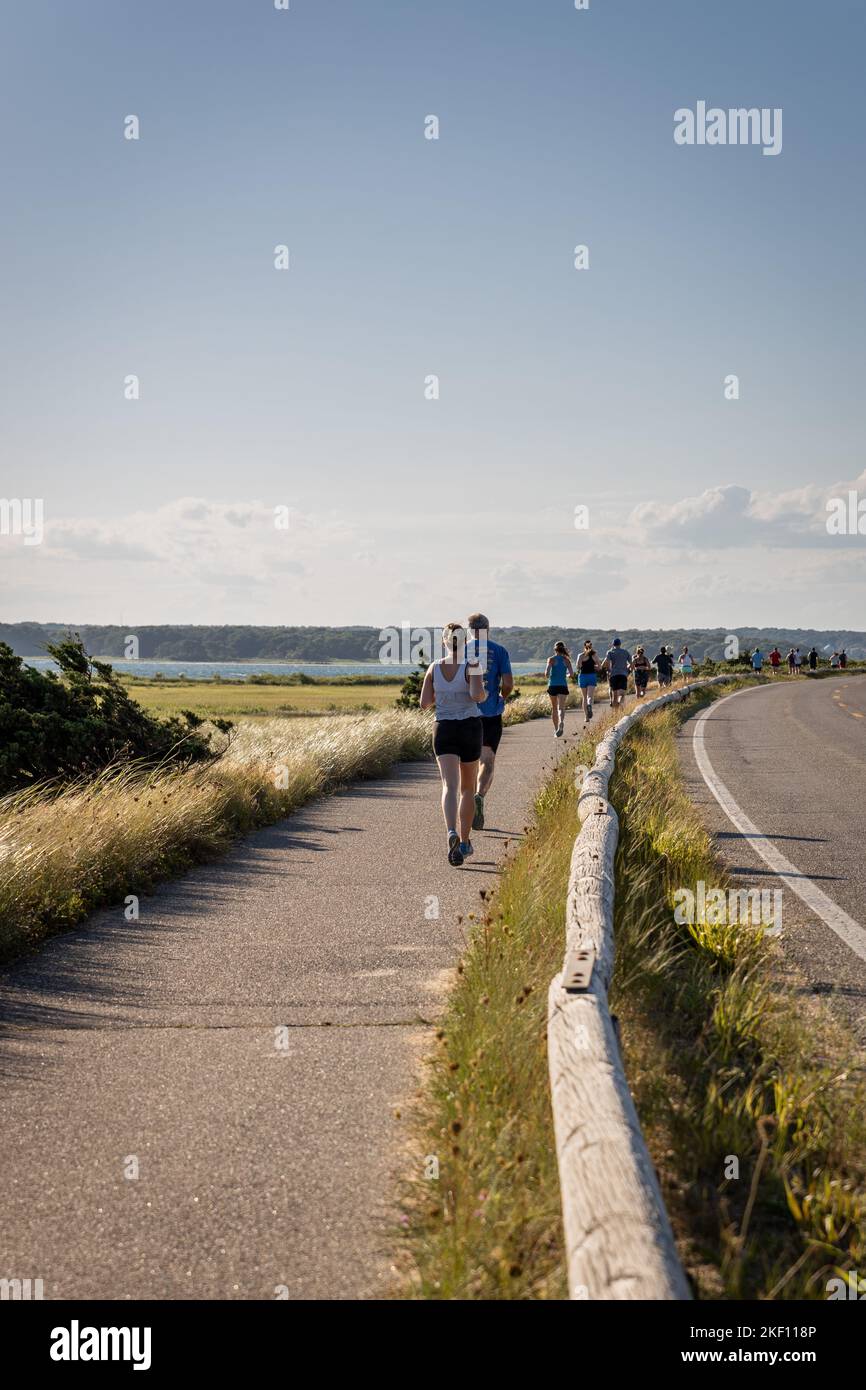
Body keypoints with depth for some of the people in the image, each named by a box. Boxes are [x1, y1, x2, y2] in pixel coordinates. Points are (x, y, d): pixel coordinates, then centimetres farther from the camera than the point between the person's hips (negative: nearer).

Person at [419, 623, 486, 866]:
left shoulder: (434, 668, 1)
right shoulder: (472, 665, -8)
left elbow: (424, 703, 0)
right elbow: (477, 695, -23)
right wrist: (483, 691, 0)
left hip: (444, 729, 1)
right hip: (470, 727, -1)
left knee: (450, 786, -11)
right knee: (467, 787, 17)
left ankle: (452, 834, -37)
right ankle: (464, 842, 23)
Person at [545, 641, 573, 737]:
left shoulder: (551, 659, -1)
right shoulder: (566, 660, 4)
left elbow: (547, 673, -12)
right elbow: (572, 674, -2)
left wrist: (549, 677, 11)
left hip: (552, 686, 0)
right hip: (563, 686, 0)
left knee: (554, 708, 16)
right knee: (561, 707, -9)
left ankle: (556, 729, 23)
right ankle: (561, 722, -38)